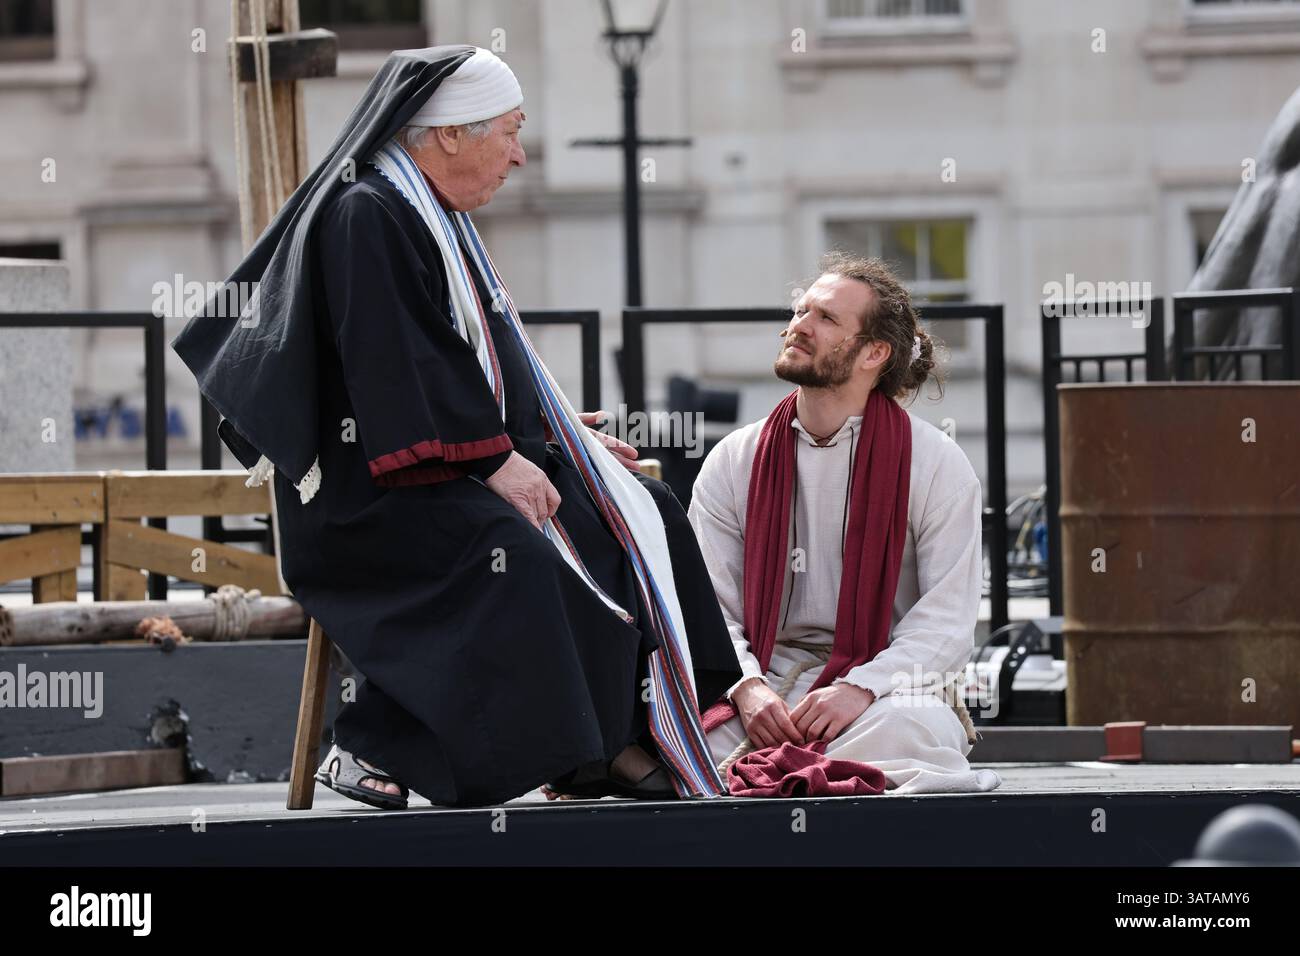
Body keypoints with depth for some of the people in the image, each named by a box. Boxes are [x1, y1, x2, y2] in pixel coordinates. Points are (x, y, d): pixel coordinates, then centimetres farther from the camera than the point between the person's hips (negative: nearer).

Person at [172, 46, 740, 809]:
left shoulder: (439, 220, 18)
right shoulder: (365, 218, -15)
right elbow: (398, 372, -23)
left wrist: (557, 432, 13)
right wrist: (497, 458, -23)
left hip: (468, 459, 11)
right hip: (378, 483, -11)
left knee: (641, 514, 1)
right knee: (510, 550, -35)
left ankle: (613, 743, -2)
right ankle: (375, 749, -27)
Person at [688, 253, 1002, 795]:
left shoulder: (937, 465, 2)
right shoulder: (732, 463, 11)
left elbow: (948, 621, -5)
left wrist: (862, 688, -22)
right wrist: (746, 687, -17)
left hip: (887, 684, -2)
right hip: (765, 675, 2)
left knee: (904, 728, -40)